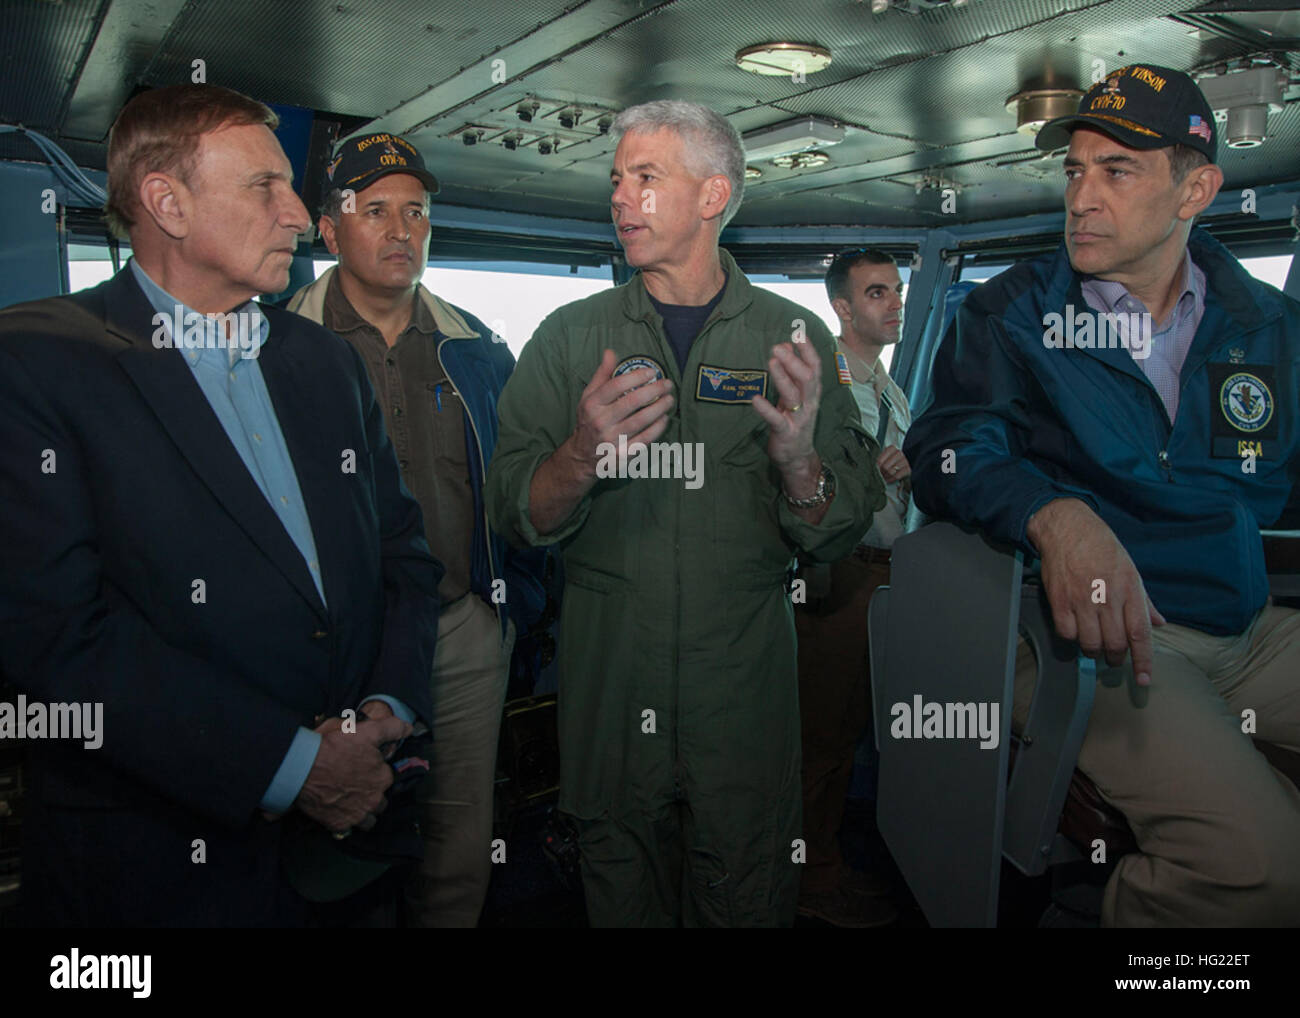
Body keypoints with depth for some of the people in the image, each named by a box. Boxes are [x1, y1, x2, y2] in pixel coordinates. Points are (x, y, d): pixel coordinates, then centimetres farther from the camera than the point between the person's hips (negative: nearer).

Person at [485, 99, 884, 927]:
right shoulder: (571, 337, 3)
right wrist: (580, 457, -23)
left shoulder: (792, 337, 1)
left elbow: (838, 538, -2)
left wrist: (798, 462, -23)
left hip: (746, 694, 0)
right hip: (608, 694, 1)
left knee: (747, 902, 12)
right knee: (621, 898, 14)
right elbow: (516, 518, -3)